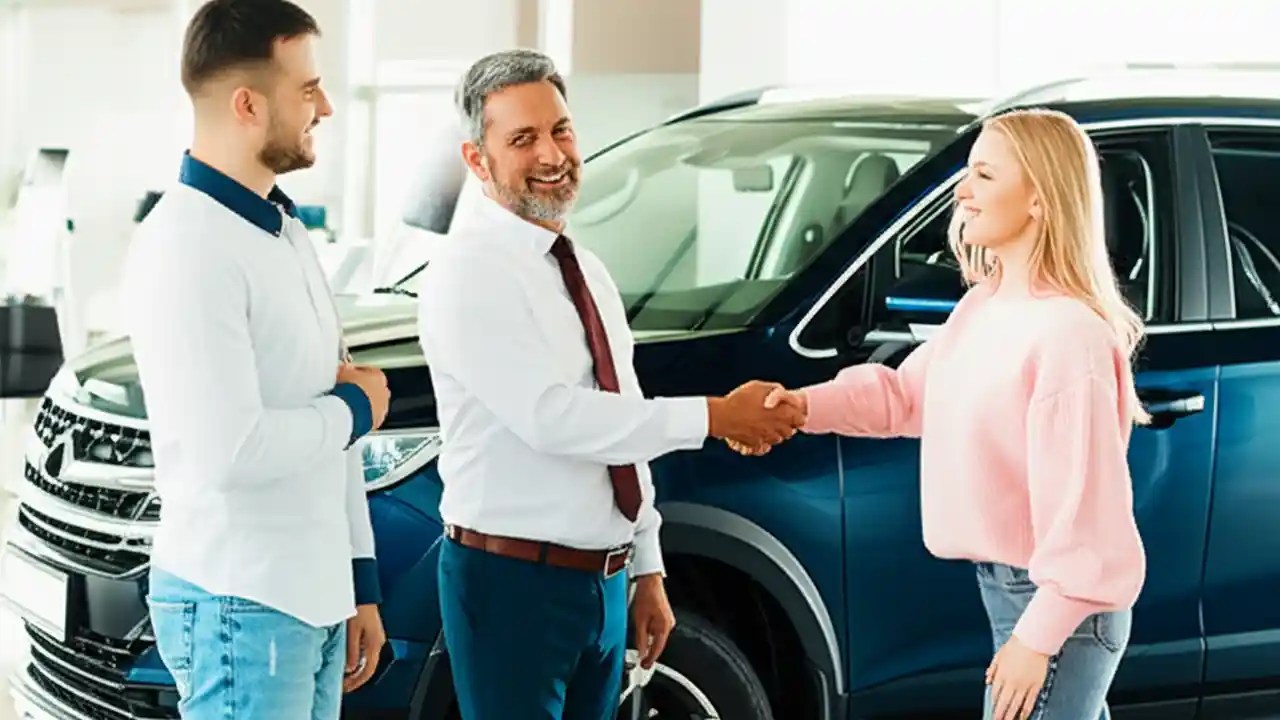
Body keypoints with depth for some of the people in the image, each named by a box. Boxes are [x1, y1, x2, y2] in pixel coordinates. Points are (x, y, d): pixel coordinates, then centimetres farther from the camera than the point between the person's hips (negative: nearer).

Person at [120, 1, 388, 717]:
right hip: (242, 609, -8)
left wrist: (361, 583, 14)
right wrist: (357, 408, -9)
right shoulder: (188, 248, -17)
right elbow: (229, 453, -25)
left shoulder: (288, 233, 12)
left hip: (317, 600, 8)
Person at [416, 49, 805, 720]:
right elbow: (549, 417, -24)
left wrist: (647, 570, 15)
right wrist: (713, 417, -22)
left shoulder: (586, 271, 13)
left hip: (603, 582, 8)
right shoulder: (469, 272, -14)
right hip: (512, 581, -7)